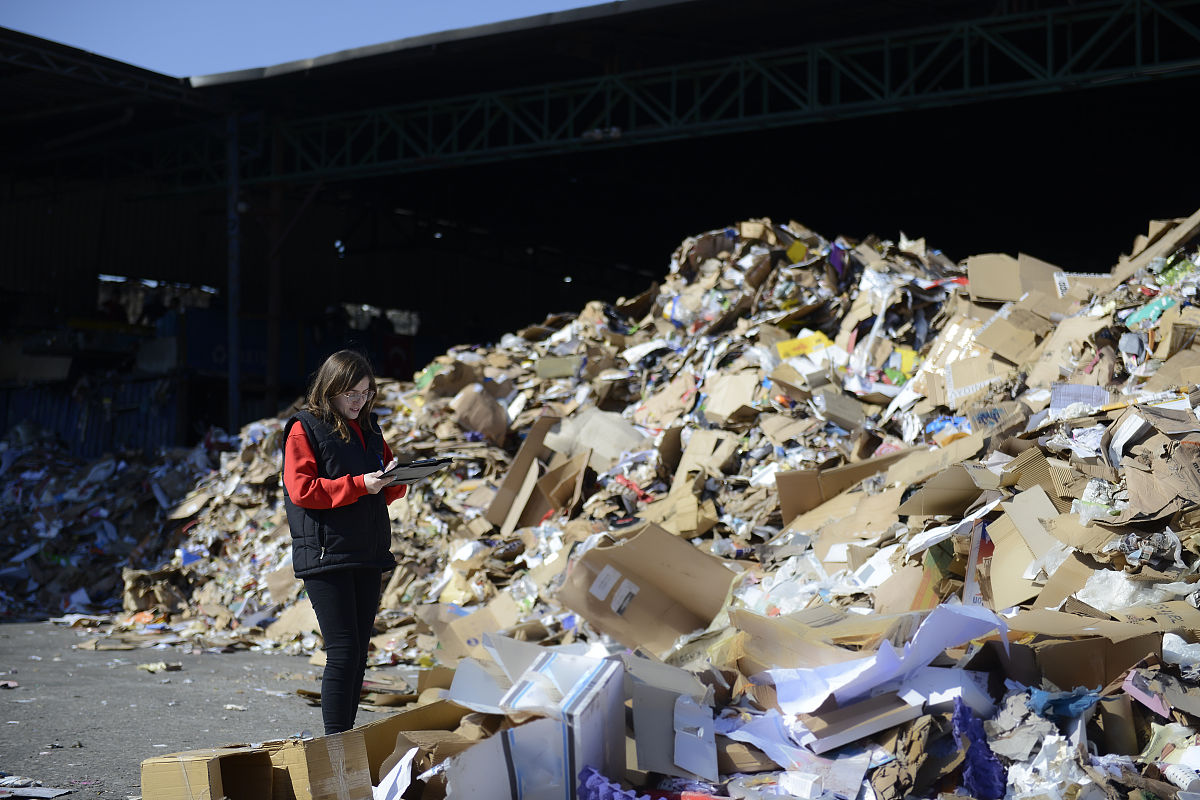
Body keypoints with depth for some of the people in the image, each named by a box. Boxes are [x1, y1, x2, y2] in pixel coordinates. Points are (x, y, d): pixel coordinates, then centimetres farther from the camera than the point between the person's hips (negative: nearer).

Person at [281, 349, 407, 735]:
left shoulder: (369, 429, 16)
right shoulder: (304, 429, -4)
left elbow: (386, 491, 22)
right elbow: (302, 489, -13)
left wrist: (396, 480, -2)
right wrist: (359, 485, -20)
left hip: (368, 556, 7)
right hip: (325, 555, -7)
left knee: (359, 652, 8)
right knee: (343, 651, -11)